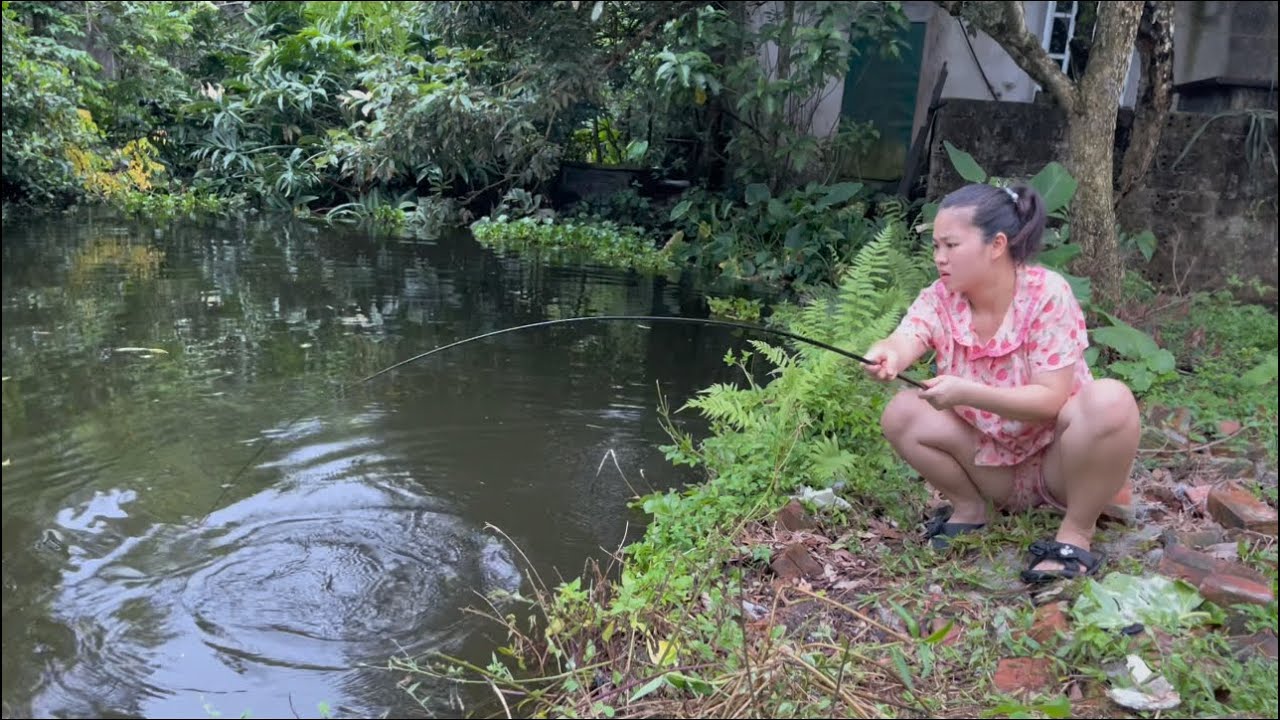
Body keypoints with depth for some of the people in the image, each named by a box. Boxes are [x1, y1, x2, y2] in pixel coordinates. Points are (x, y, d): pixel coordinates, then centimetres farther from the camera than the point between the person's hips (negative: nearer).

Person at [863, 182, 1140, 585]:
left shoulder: (1047, 294, -21)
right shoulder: (939, 299, -10)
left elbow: (1050, 400, -27)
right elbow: (905, 341, -32)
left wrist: (965, 392, -42)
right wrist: (885, 356, -57)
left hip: (1058, 461, -3)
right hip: (994, 462, 4)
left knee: (1110, 400, -34)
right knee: (901, 414, -19)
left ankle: (1076, 534, -14)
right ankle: (970, 508, 5)